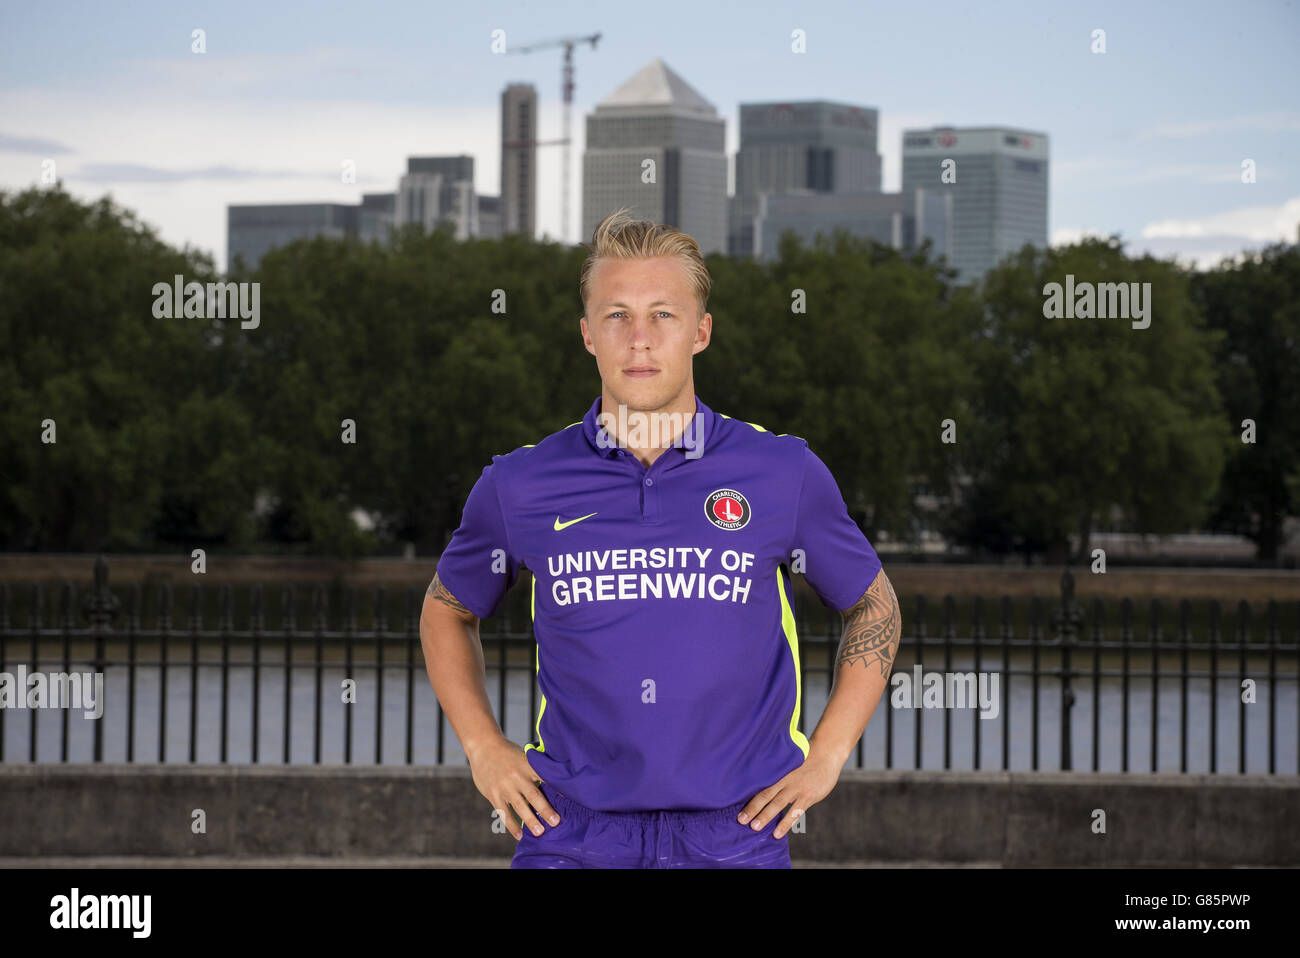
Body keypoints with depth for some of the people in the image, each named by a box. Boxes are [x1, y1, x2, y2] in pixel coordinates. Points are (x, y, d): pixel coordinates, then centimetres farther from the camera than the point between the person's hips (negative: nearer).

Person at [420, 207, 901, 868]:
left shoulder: (785, 474, 1)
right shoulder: (519, 486, 3)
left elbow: (873, 607, 16)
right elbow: (447, 610, 21)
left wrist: (825, 757, 7)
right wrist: (485, 750, 9)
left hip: (736, 836, 0)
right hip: (571, 840, 0)